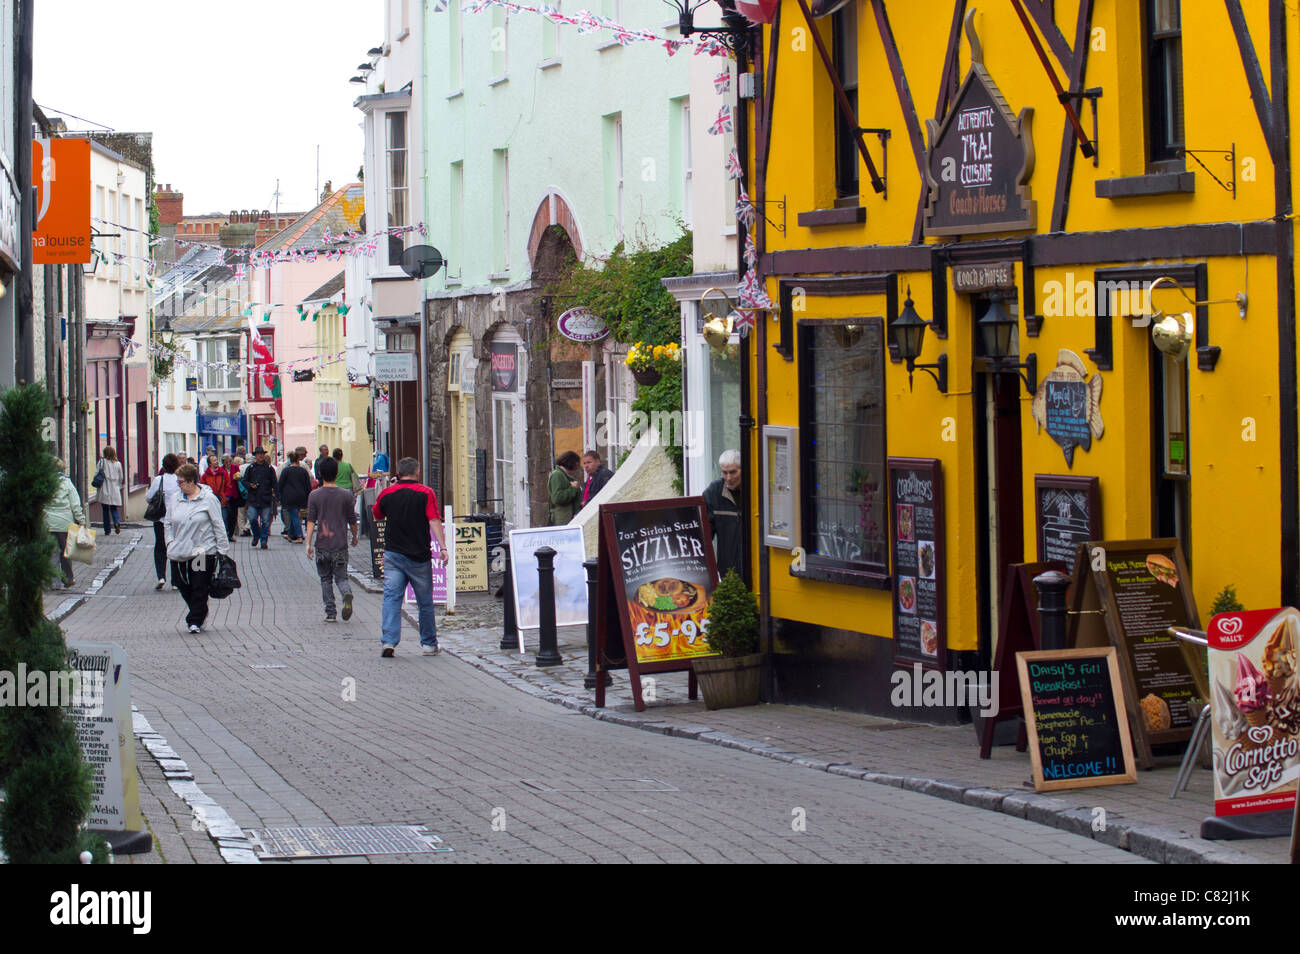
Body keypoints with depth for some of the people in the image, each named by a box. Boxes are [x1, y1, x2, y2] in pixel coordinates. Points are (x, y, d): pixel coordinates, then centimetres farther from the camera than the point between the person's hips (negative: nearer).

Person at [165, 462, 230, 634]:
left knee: (199, 589, -4)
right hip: (179, 554, 5)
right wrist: (170, 541, 5)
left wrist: (222, 550, -5)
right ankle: (200, 614, 28)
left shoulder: (208, 499, -4)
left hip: (203, 553, -5)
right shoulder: (175, 500, 10)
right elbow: (169, 524, 21)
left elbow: (218, 525, -2)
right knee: (184, 587, 8)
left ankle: (196, 621, 2)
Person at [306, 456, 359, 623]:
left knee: (325, 579, 13)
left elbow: (311, 521, -7)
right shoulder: (346, 495, -2)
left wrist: (308, 543, -6)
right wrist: (355, 537, 22)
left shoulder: (314, 495, -3)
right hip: (340, 544, 0)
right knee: (341, 577, 8)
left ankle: (330, 613, 10)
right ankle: (347, 595, -24)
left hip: (322, 545, 0)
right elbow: (352, 520, 5)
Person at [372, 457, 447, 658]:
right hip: (419, 556, -1)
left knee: (391, 598, -3)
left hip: (393, 554, 1)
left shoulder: (387, 493, 4)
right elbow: (434, 521, -13)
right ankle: (429, 644, 17)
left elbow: (376, 515, 23)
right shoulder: (426, 493, -3)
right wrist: (442, 547, -18)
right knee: (425, 602, 10)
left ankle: (388, 640, -18)